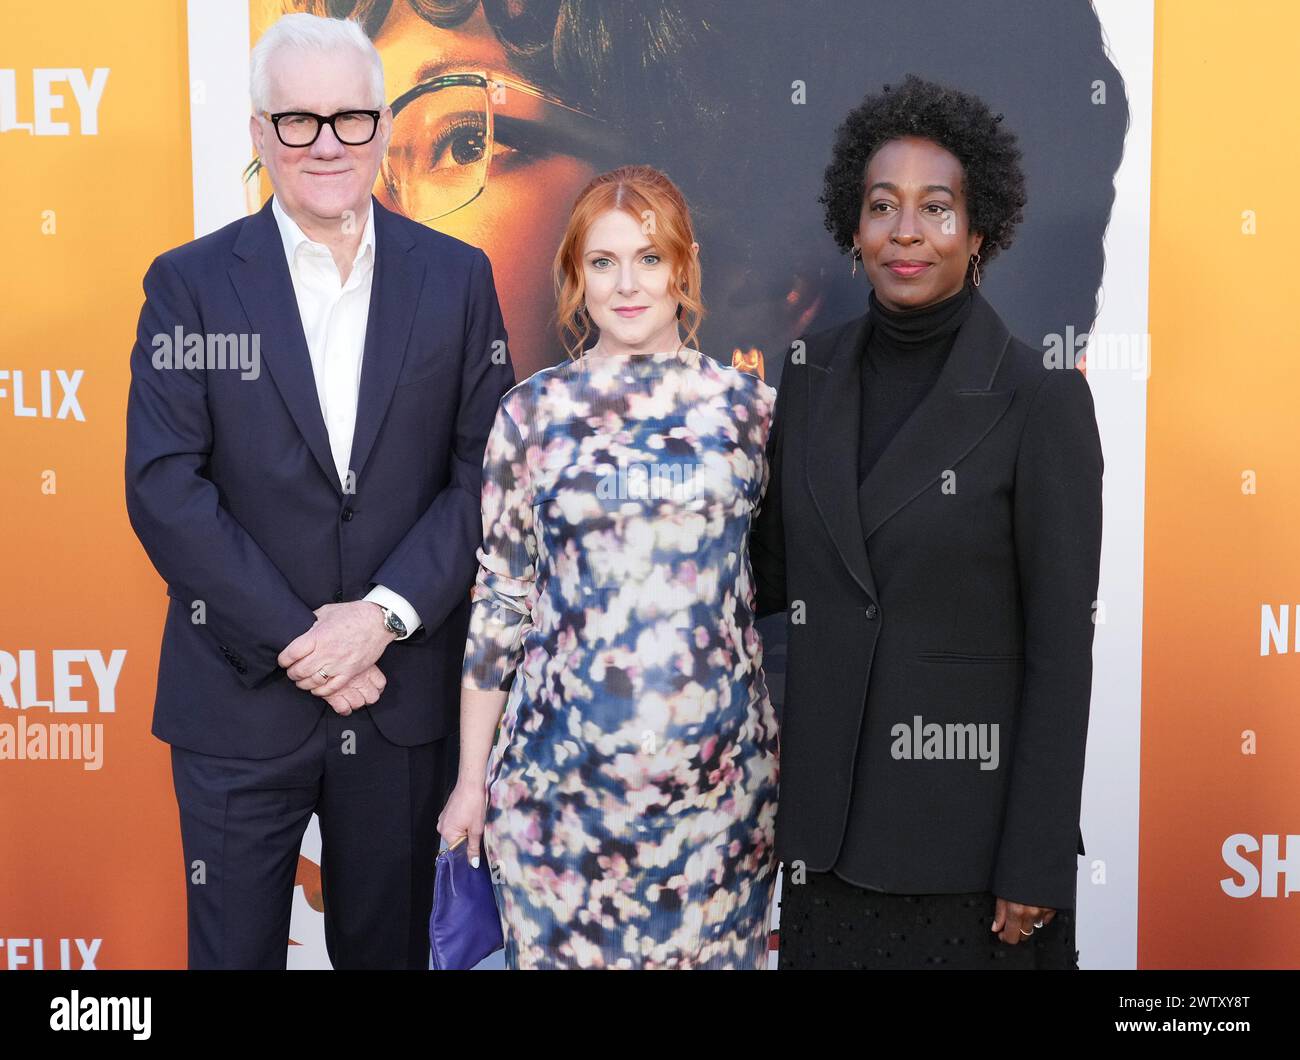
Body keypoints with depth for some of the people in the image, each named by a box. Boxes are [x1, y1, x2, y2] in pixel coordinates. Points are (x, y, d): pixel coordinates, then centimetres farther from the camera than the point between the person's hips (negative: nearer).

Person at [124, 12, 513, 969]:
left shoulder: (458, 278, 2)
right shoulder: (190, 283, -2)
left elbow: (486, 470, -2)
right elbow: (164, 487, -9)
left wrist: (385, 613, -14)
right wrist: (297, 642, -14)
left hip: (407, 698, 1)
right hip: (241, 699, -1)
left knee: (392, 945, 17)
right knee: (235, 948, 12)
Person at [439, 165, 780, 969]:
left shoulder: (748, 405, 2)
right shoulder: (534, 410, 0)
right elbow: (497, 596, 2)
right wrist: (471, 777, 3)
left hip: (720, 763, 1)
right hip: (562, 766, -1)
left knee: (714, 949, 12)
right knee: (560, 946, 11)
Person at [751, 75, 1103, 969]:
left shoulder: (1042, 398, -12)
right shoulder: (814, 373, 2)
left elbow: (1062, 647, -12)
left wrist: (1037, 864, -12)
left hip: (969, 817, -4)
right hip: (830, 809, 5)